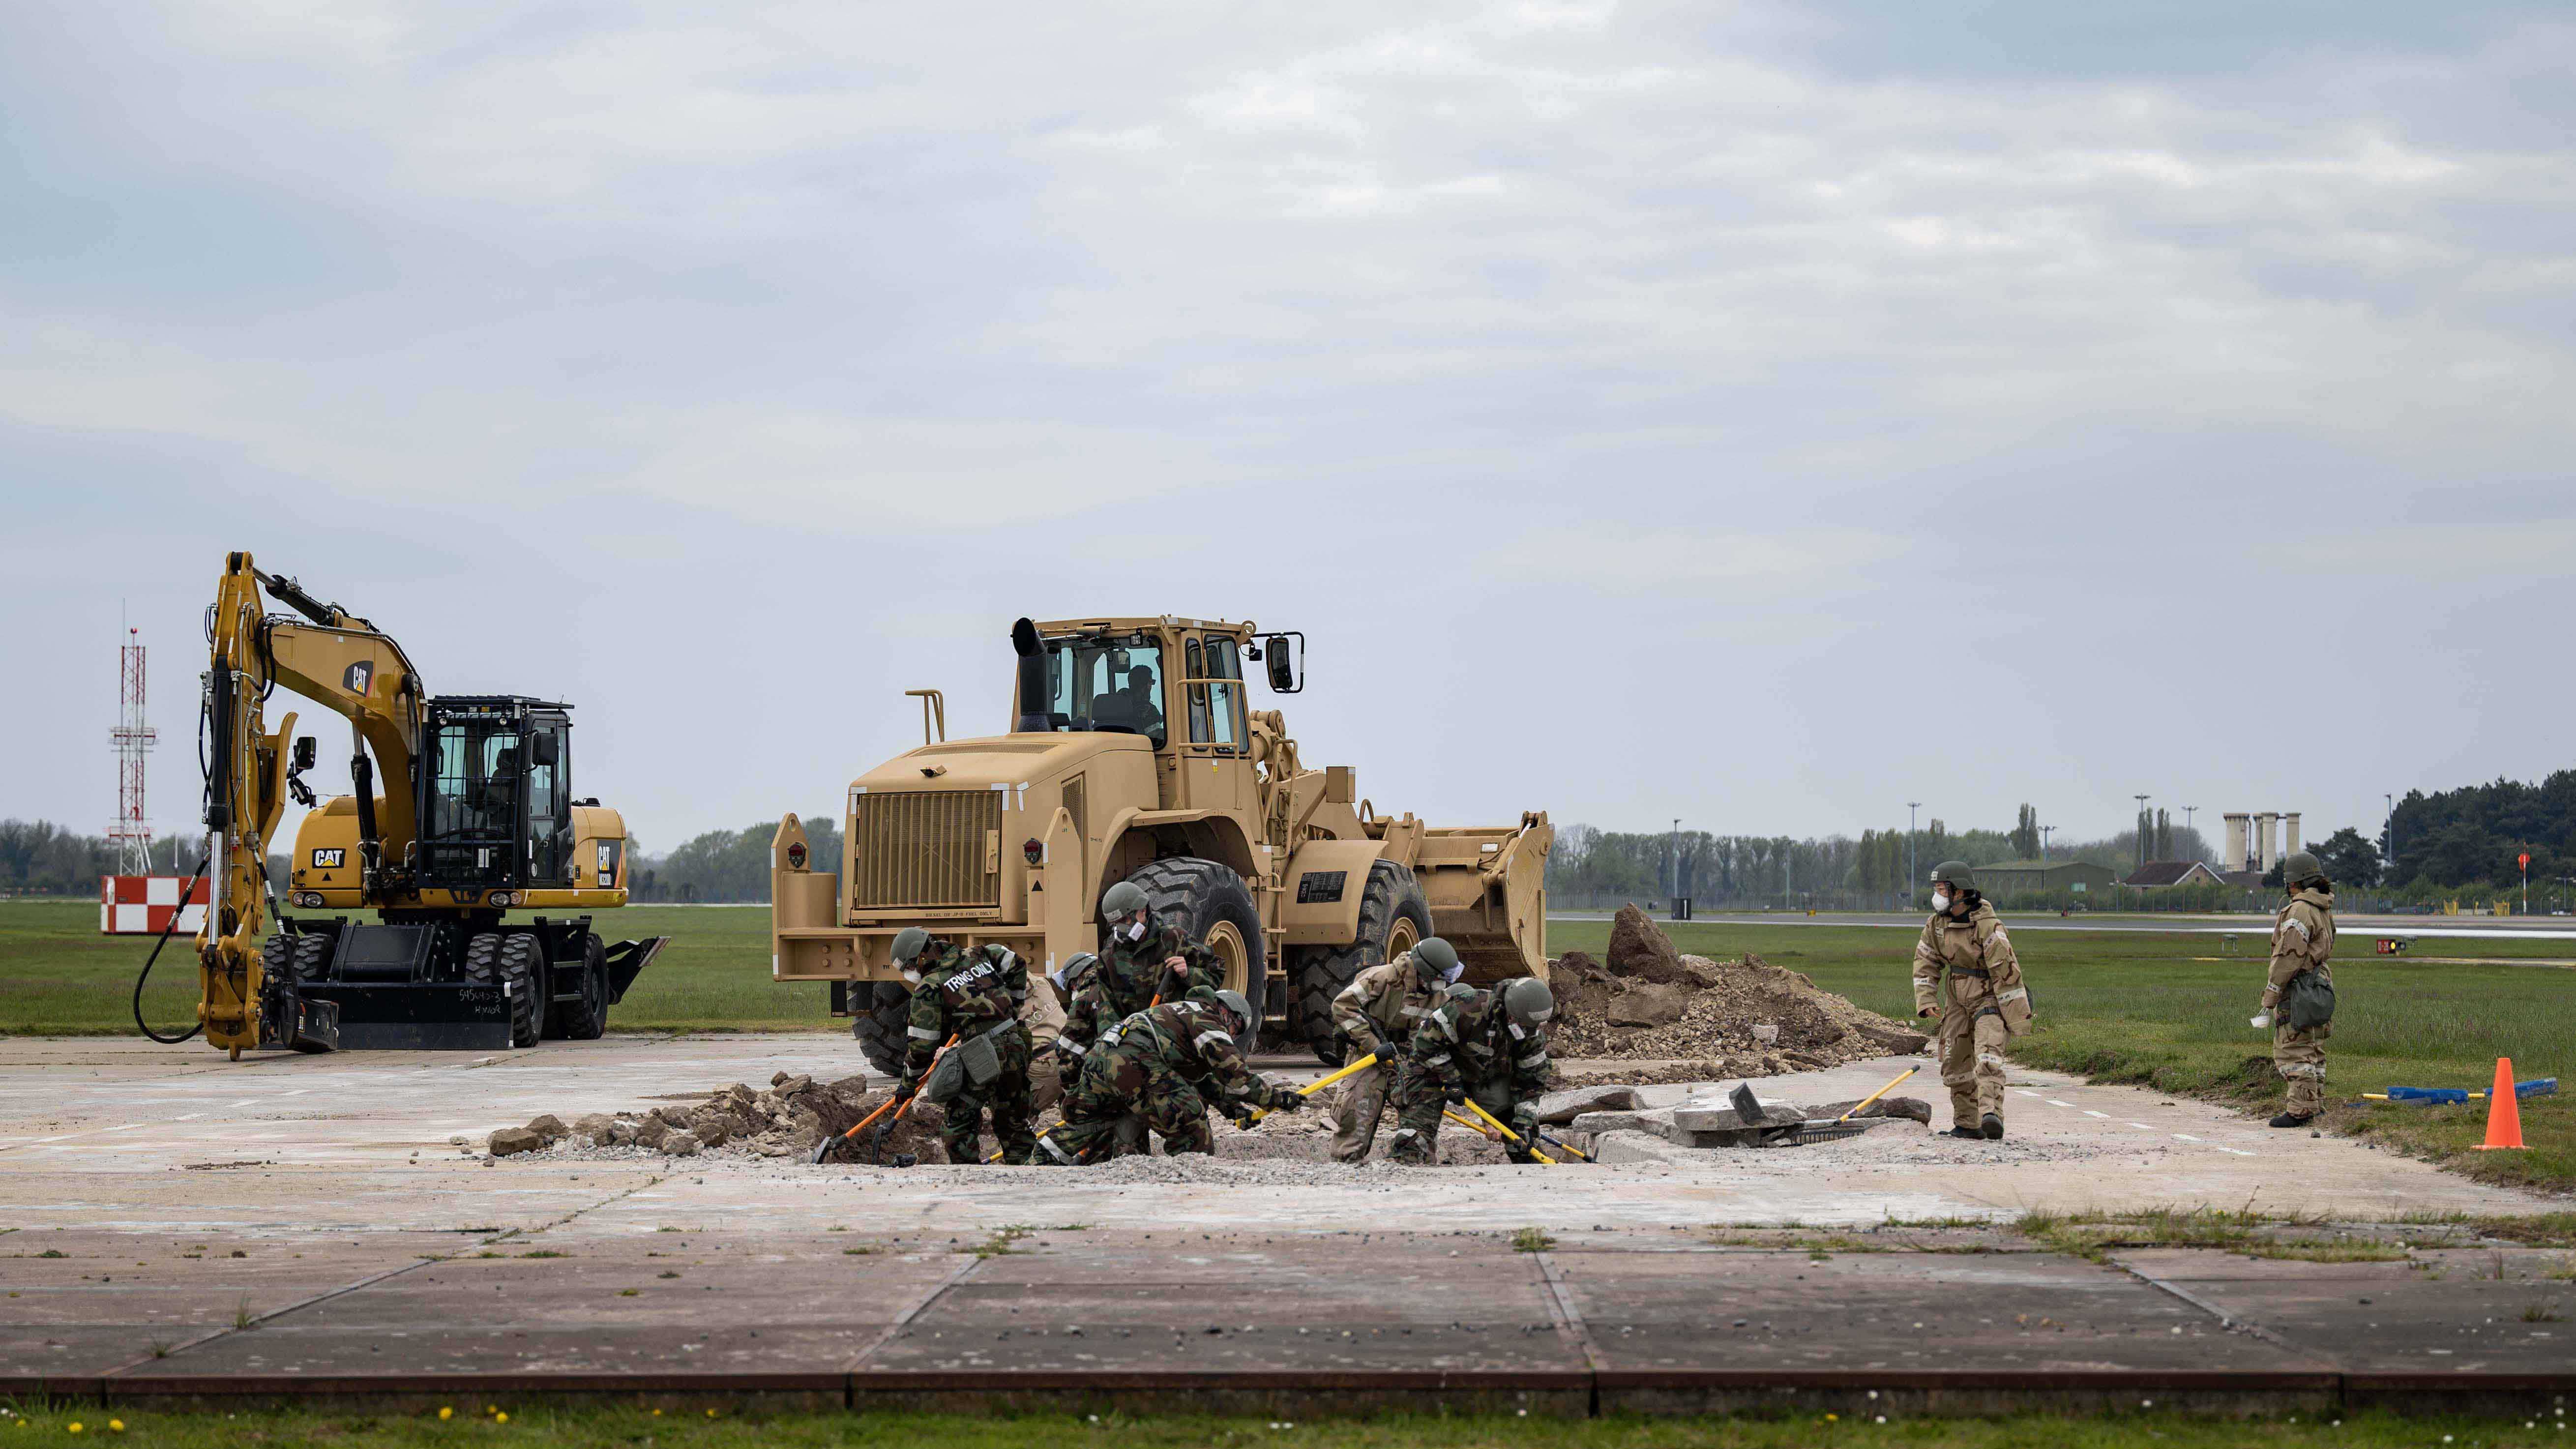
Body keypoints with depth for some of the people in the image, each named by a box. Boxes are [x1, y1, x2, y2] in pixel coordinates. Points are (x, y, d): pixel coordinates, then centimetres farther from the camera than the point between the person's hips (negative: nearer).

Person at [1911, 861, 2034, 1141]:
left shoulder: (1987, 926, -24)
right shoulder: (1937, 924, -1)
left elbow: (2006, 970, -22)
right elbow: (1925, 963, 8)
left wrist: (2017, 1016, -21)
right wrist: (1927, 1000, -6)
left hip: (1990, 999, -7)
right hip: (1958, 1000, 7)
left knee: (1988, 1058, -25)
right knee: (1955, 1062, 6)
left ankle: (1991, 1115, -40)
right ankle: (1967, 1125, 16)